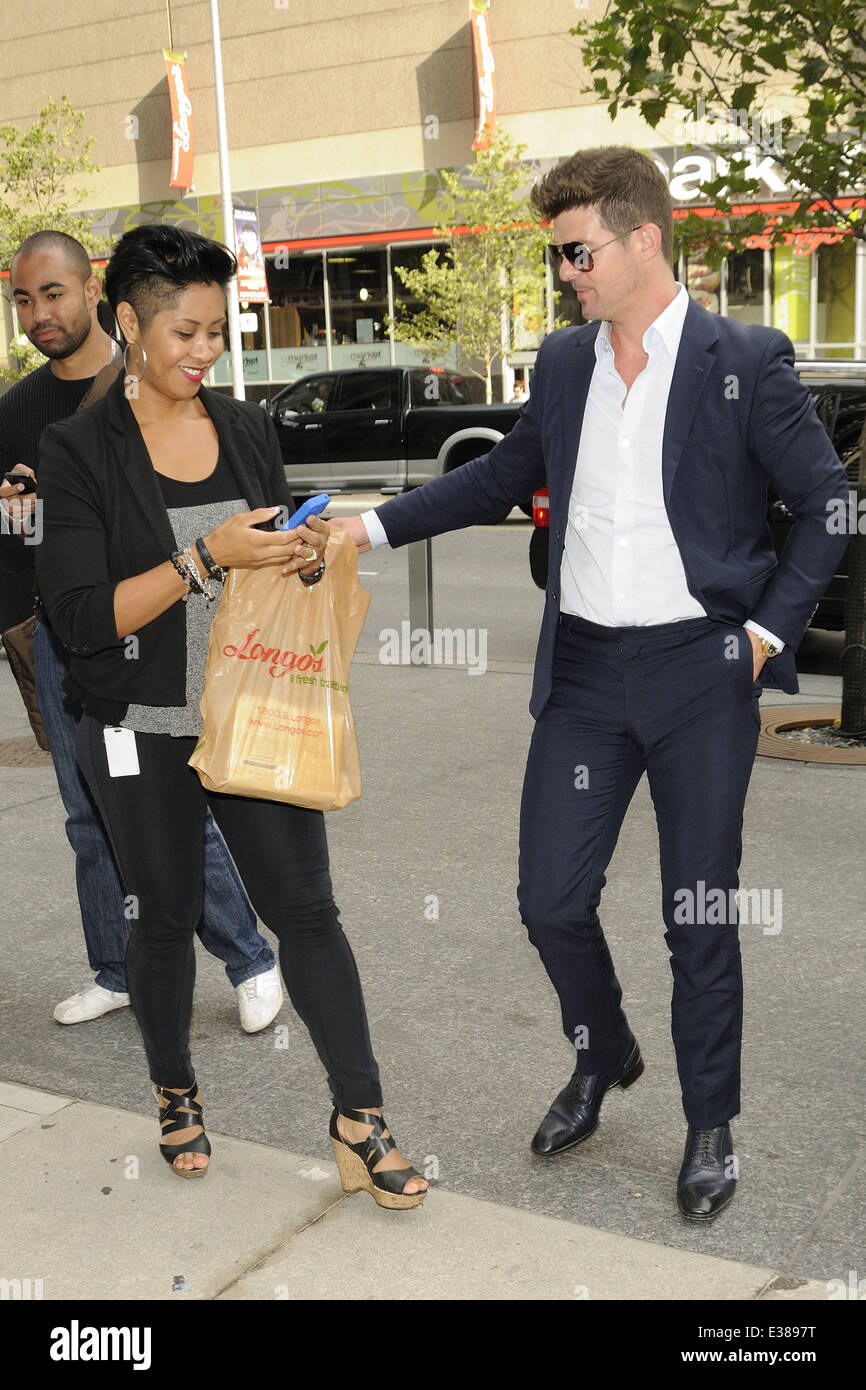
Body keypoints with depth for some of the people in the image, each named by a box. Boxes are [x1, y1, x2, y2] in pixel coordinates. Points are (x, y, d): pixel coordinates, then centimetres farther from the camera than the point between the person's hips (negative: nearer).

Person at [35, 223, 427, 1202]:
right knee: (166, 919, 13)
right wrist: (206, 556, -24)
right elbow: (81, 615, -16)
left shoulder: (246, 429, 6)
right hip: (143, 735, -3)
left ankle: (360, 1123, 12)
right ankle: (176, 1096, 36)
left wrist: (306, 557, -7)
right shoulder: (77, 450, -8)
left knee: (307, 910, 1)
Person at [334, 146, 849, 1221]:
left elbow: (826, 504, -1)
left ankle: (710, 1125, 26)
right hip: (584, 668, 4)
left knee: (699, 916, 5)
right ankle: (603, 1057, 36)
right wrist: (375, 524, 12)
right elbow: (504, 475, 20)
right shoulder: (561, 363, 9)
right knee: (549, 897, 7)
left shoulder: (746, 363, -6)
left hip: (700, 669, -4)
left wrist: (769, 629, -8)